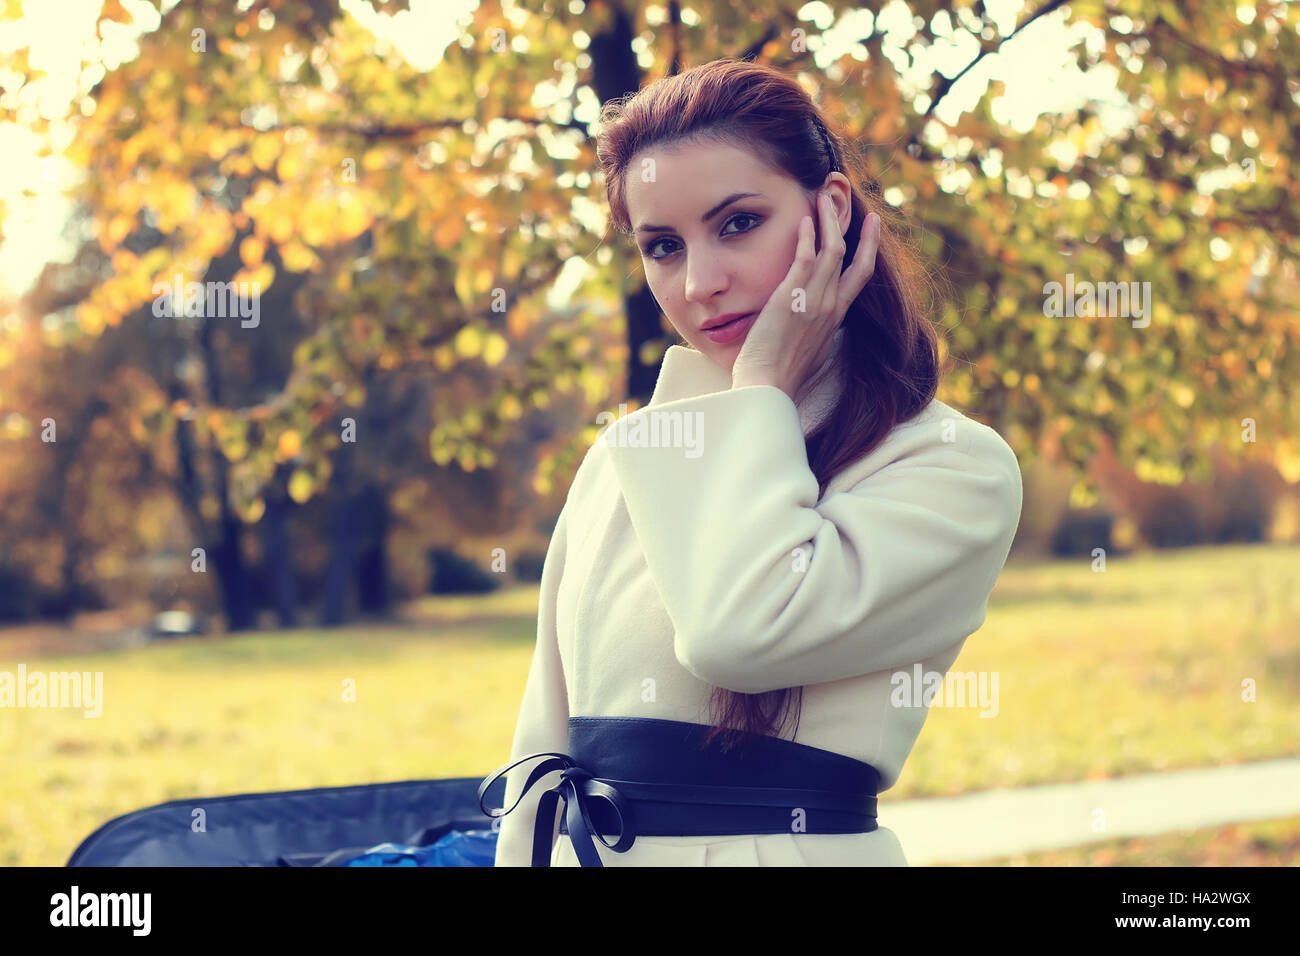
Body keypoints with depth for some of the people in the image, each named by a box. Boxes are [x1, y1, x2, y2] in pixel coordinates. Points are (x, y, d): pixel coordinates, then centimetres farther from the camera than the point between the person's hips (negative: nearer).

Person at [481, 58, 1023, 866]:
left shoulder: (956, 467, -11)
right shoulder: (621, 458, 5)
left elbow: (745, 630, -26)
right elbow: (544, 741, 8)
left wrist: (759, 387, -15)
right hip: (583, 850, 5)